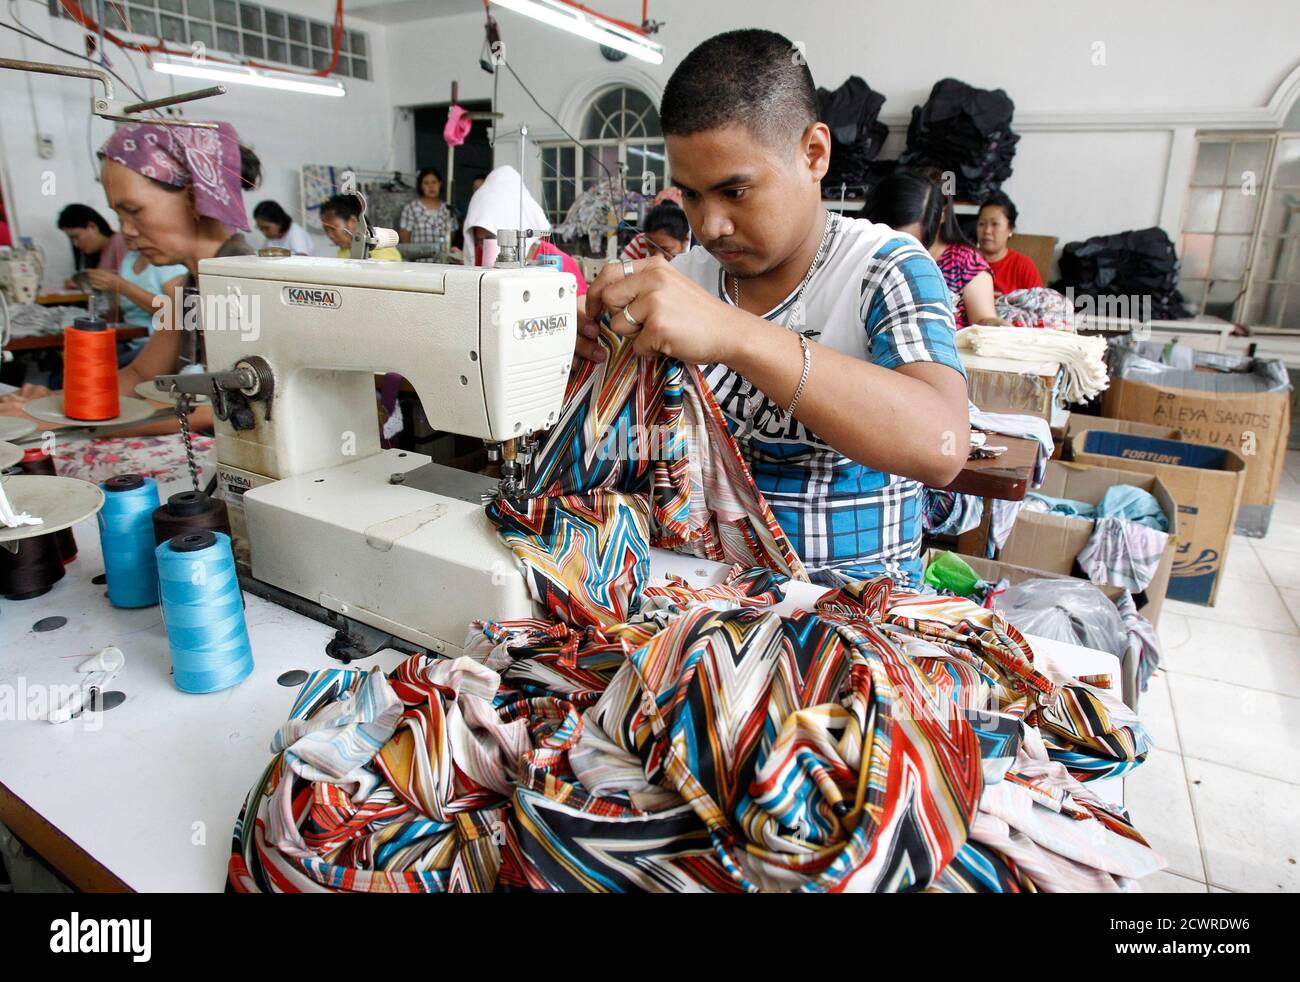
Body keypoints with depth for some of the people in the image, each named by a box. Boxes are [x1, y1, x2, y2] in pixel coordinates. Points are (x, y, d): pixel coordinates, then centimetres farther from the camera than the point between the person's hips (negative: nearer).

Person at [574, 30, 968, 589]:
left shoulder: (885, 270, -9)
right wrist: (593, 352, -13)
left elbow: (940, 446, -28)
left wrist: (733, 333, -38)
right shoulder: (684, 274, 3)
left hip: (849, 593, -3)